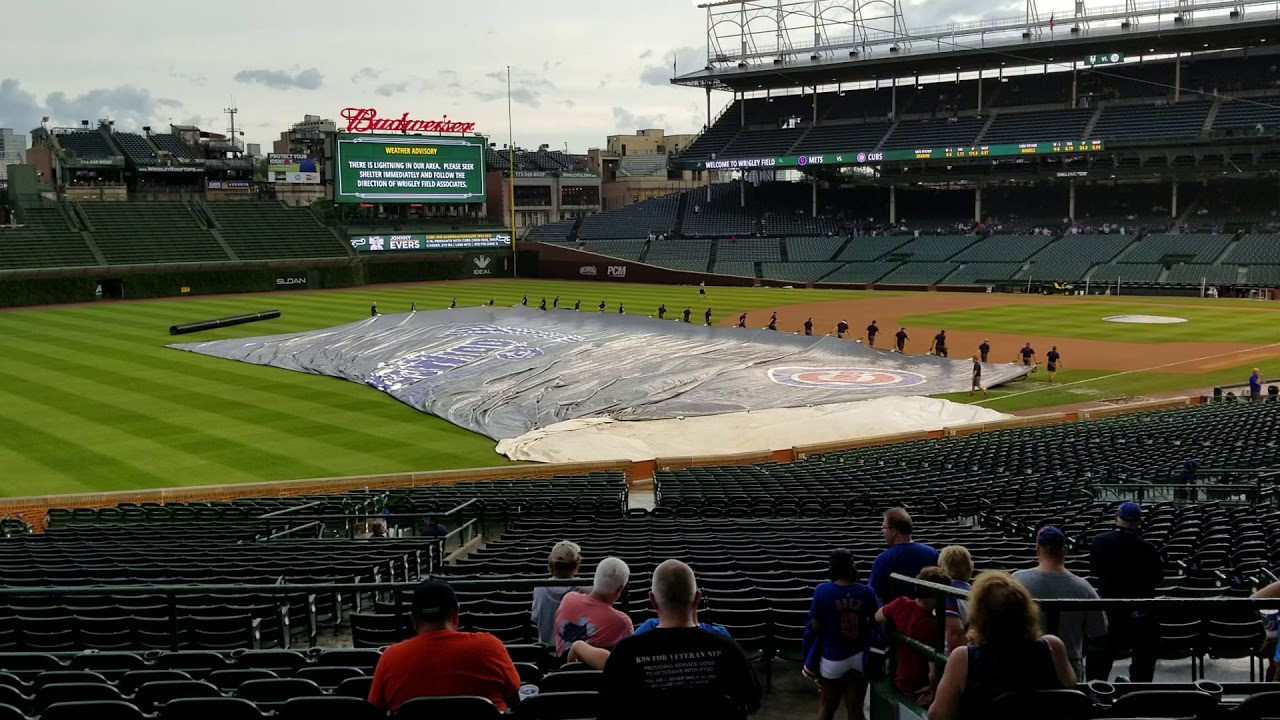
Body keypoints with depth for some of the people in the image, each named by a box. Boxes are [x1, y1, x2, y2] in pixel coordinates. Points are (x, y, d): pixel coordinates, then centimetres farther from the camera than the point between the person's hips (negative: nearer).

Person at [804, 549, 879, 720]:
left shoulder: (823, 591, -15)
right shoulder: (866, 592, -10)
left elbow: (815, 626, -10)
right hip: (859, 656, 1)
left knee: (827, 705, 17)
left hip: (832, 657, -1)